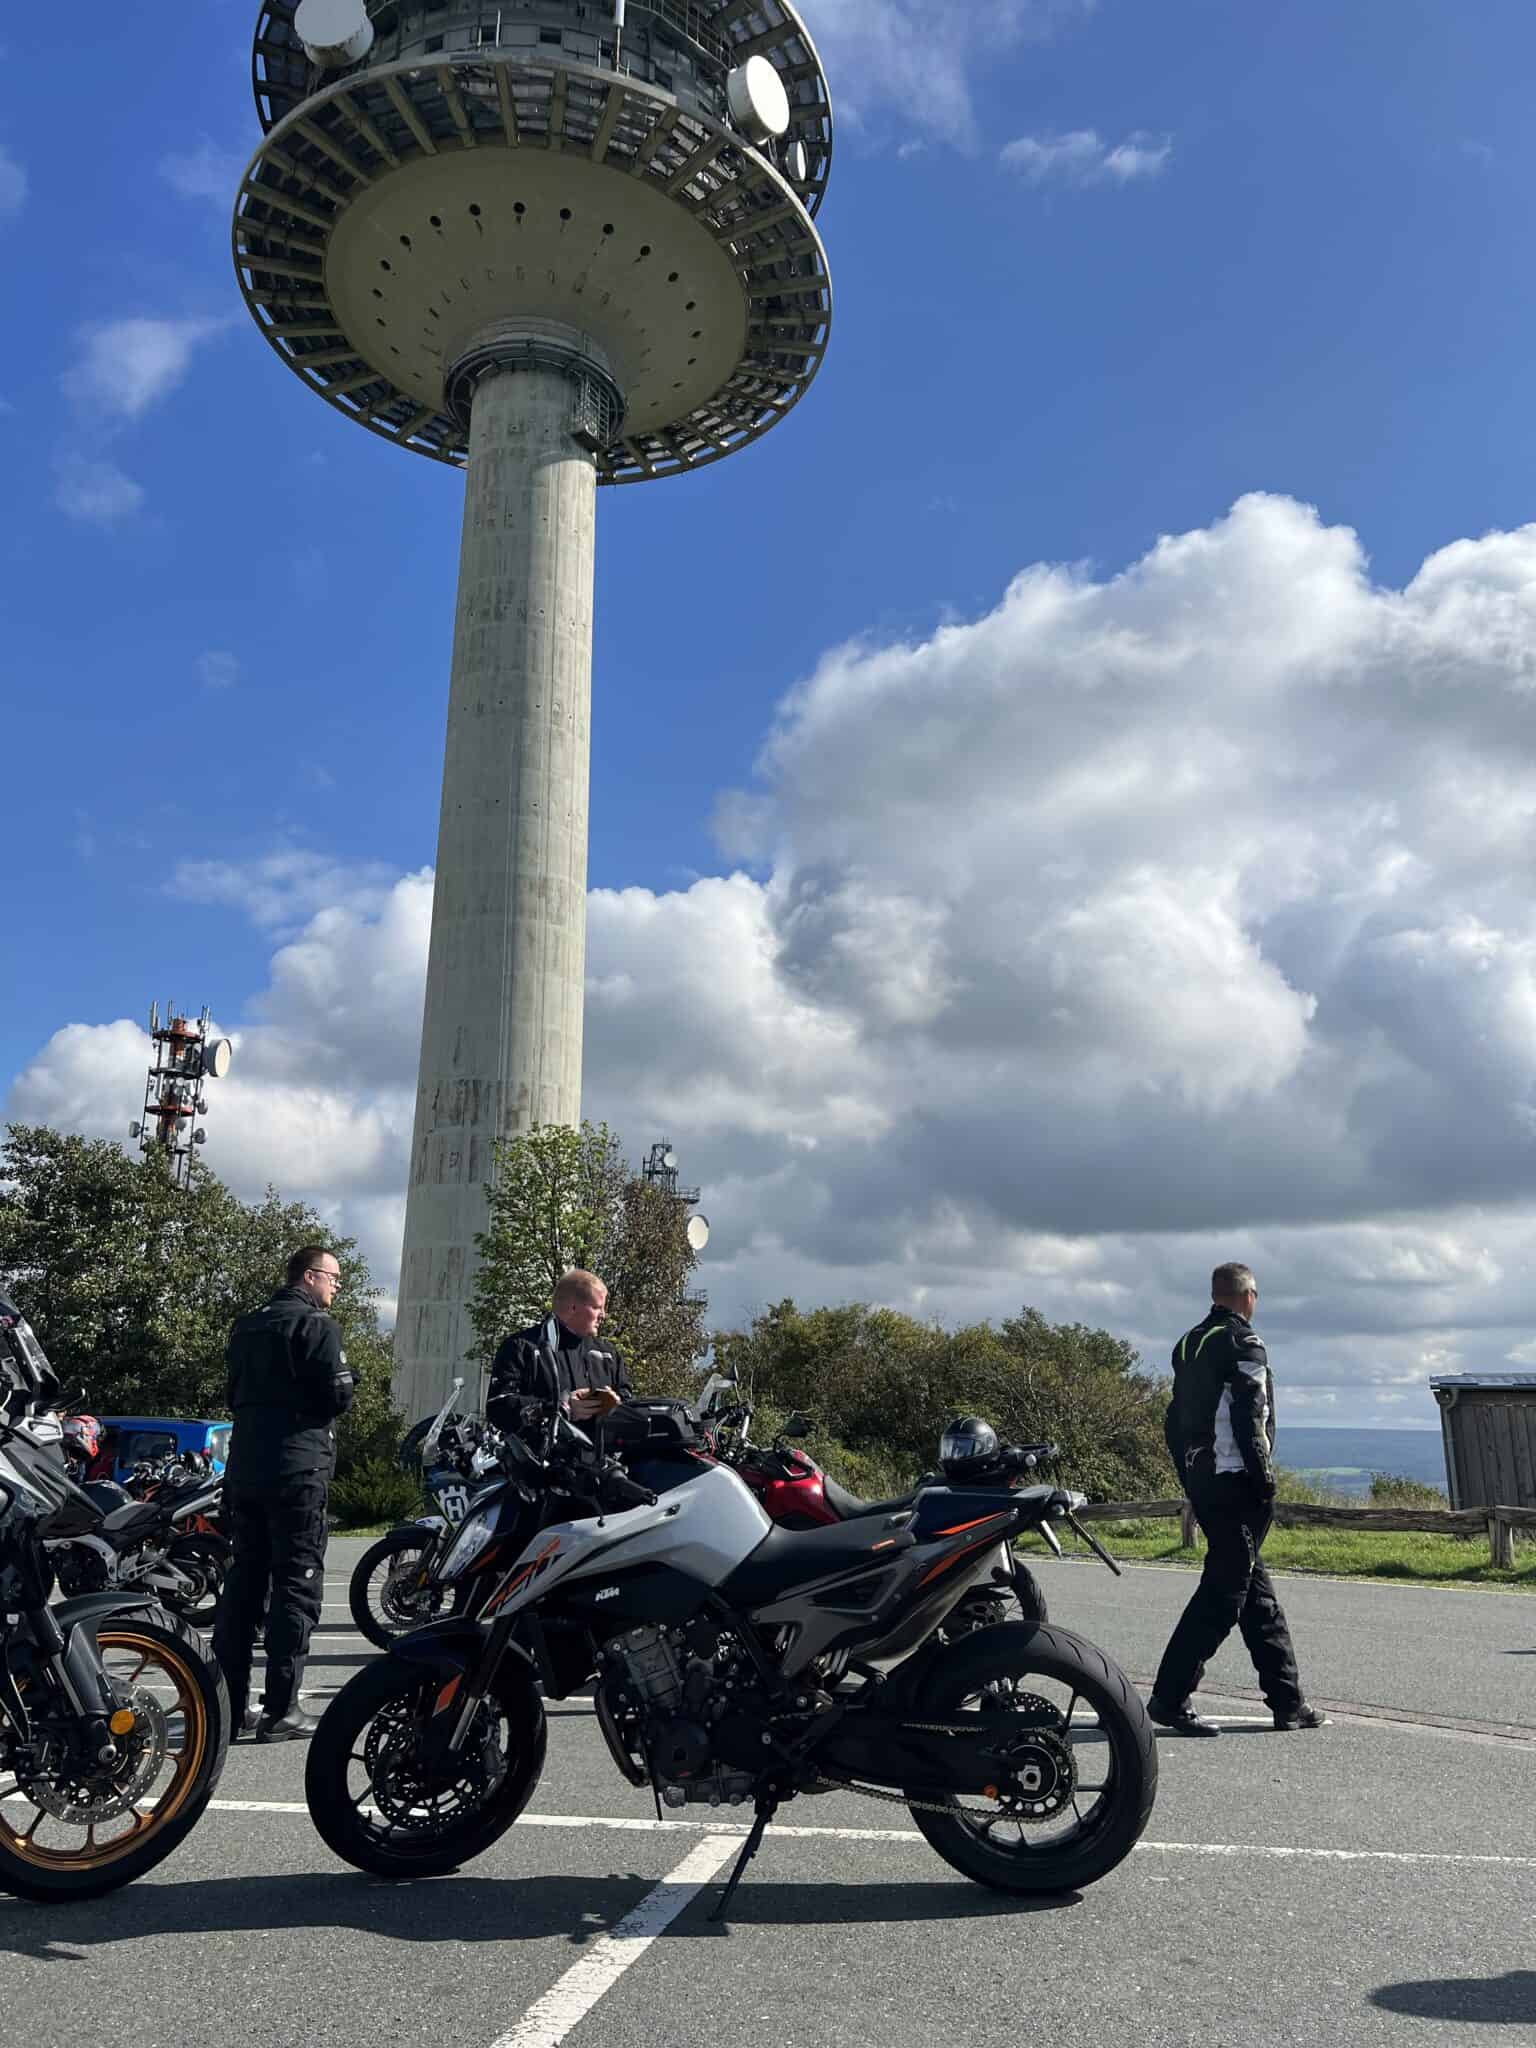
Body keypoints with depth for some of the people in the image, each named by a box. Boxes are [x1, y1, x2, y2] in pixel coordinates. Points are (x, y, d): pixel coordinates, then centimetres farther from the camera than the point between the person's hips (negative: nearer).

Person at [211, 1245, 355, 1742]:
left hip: (244, 1467, 8)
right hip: (298, 1468, -8)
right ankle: (280, 1710, -4)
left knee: (244, 1580, 14)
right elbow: (338, 1395, -15)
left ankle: (227, 1703, 17)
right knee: (296, 1585, -3)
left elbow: (235, 1394, 21)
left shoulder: (246, 1326, 15)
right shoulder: (317, 1325, -10)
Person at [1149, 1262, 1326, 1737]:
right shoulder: (1243, 1343, -10)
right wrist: (1264, 1478, -13)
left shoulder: (1187, 1344, 15)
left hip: (1201, 1481, 9)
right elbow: (1249, 1417, -17)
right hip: (1236, 1483, -9)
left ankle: (1288, 1701, 21)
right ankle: (1170, 1697, -8)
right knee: (1223, 1590, -6)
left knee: (1256, 1590, 15)